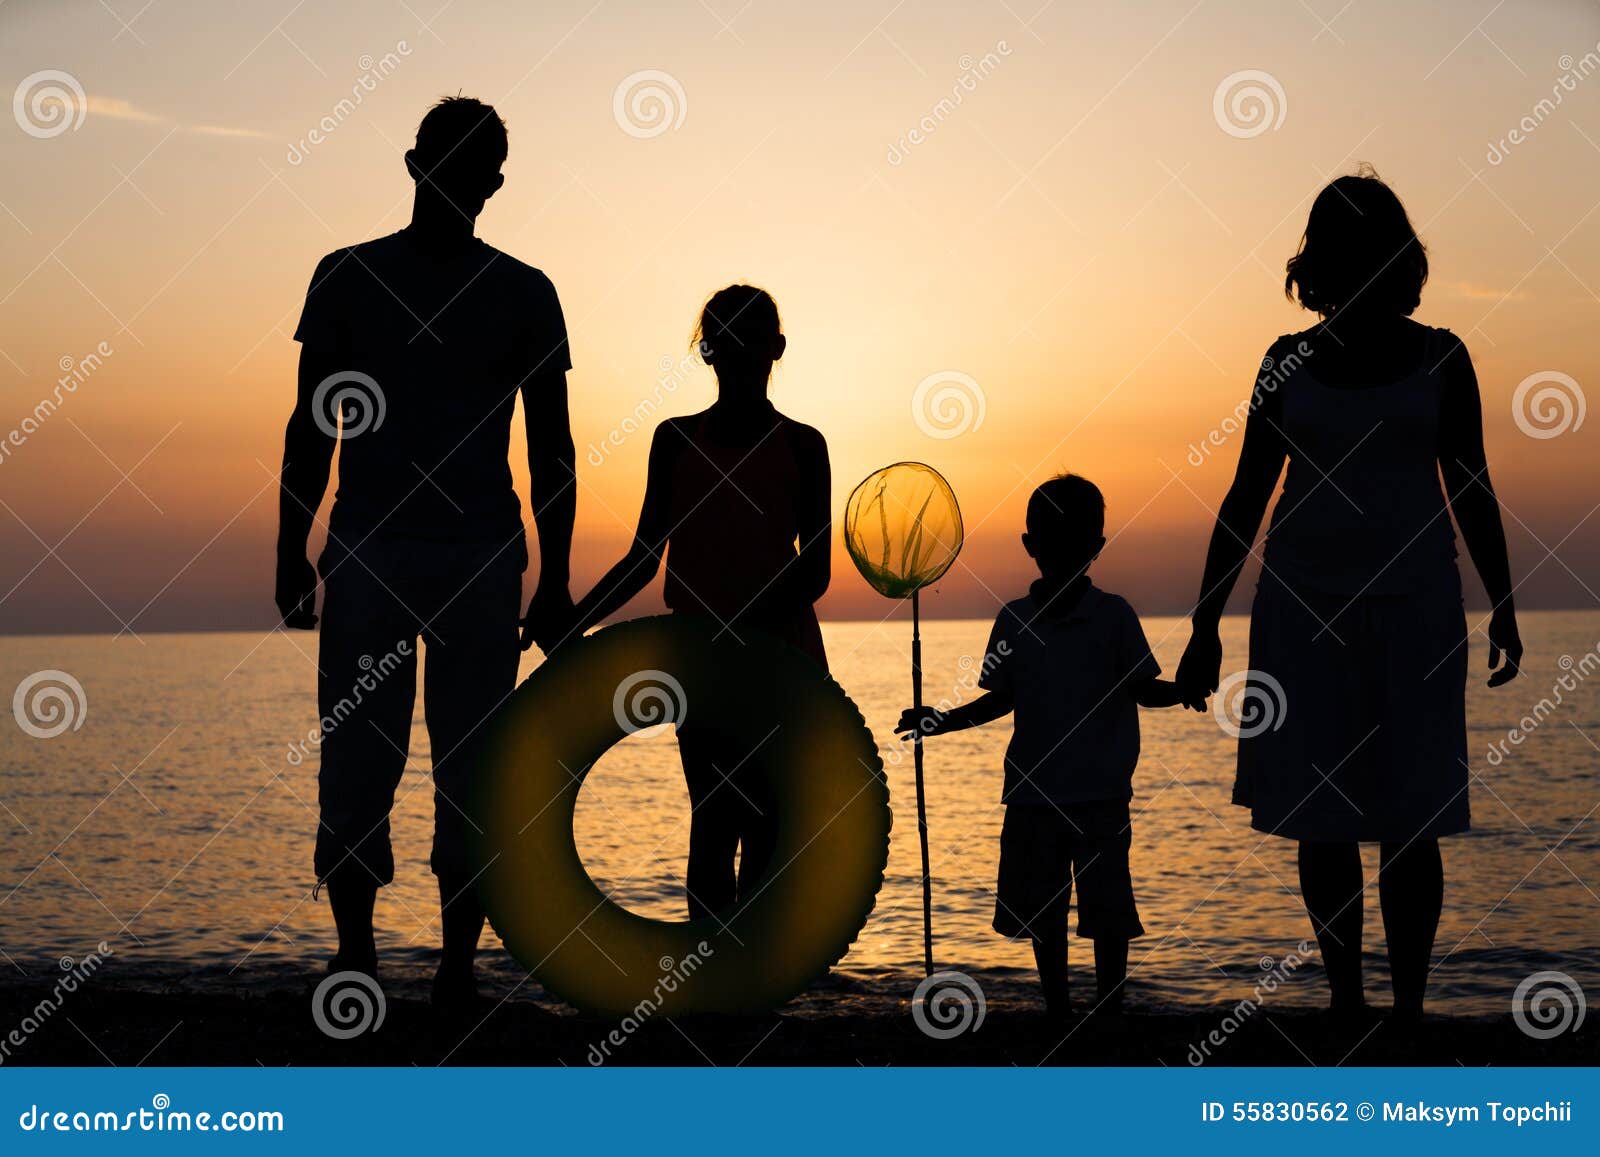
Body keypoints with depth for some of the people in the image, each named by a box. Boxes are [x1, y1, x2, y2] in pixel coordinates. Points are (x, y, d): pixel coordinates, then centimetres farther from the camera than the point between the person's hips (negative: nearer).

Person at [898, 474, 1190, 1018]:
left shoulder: (1113, 616, -2)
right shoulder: (1013, 620, 4)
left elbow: (1141, 688, 2)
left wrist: (1187, 690, -17)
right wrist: (939, 721, 6)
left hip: (1101, 794, -2)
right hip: (1032, 791, 3)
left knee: (1106, 910, -2)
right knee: (1041, 911, 8)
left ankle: (1109, 1014, 12)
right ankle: (1057, 1014, 22)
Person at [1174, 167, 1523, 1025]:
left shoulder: (1440, 357, 3)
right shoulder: (1289, 362, 5)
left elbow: (1471, 489, 8)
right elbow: (1245, 497, 7)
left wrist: (1503, 608, 2)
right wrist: (1206, 624, 4)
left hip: (1412, 601, -1)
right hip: (1303, 602, 1)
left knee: (1409, 817, -4)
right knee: (1319, 816, 3)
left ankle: (1408, 1010, 4)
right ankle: (1345, 1000, 16)